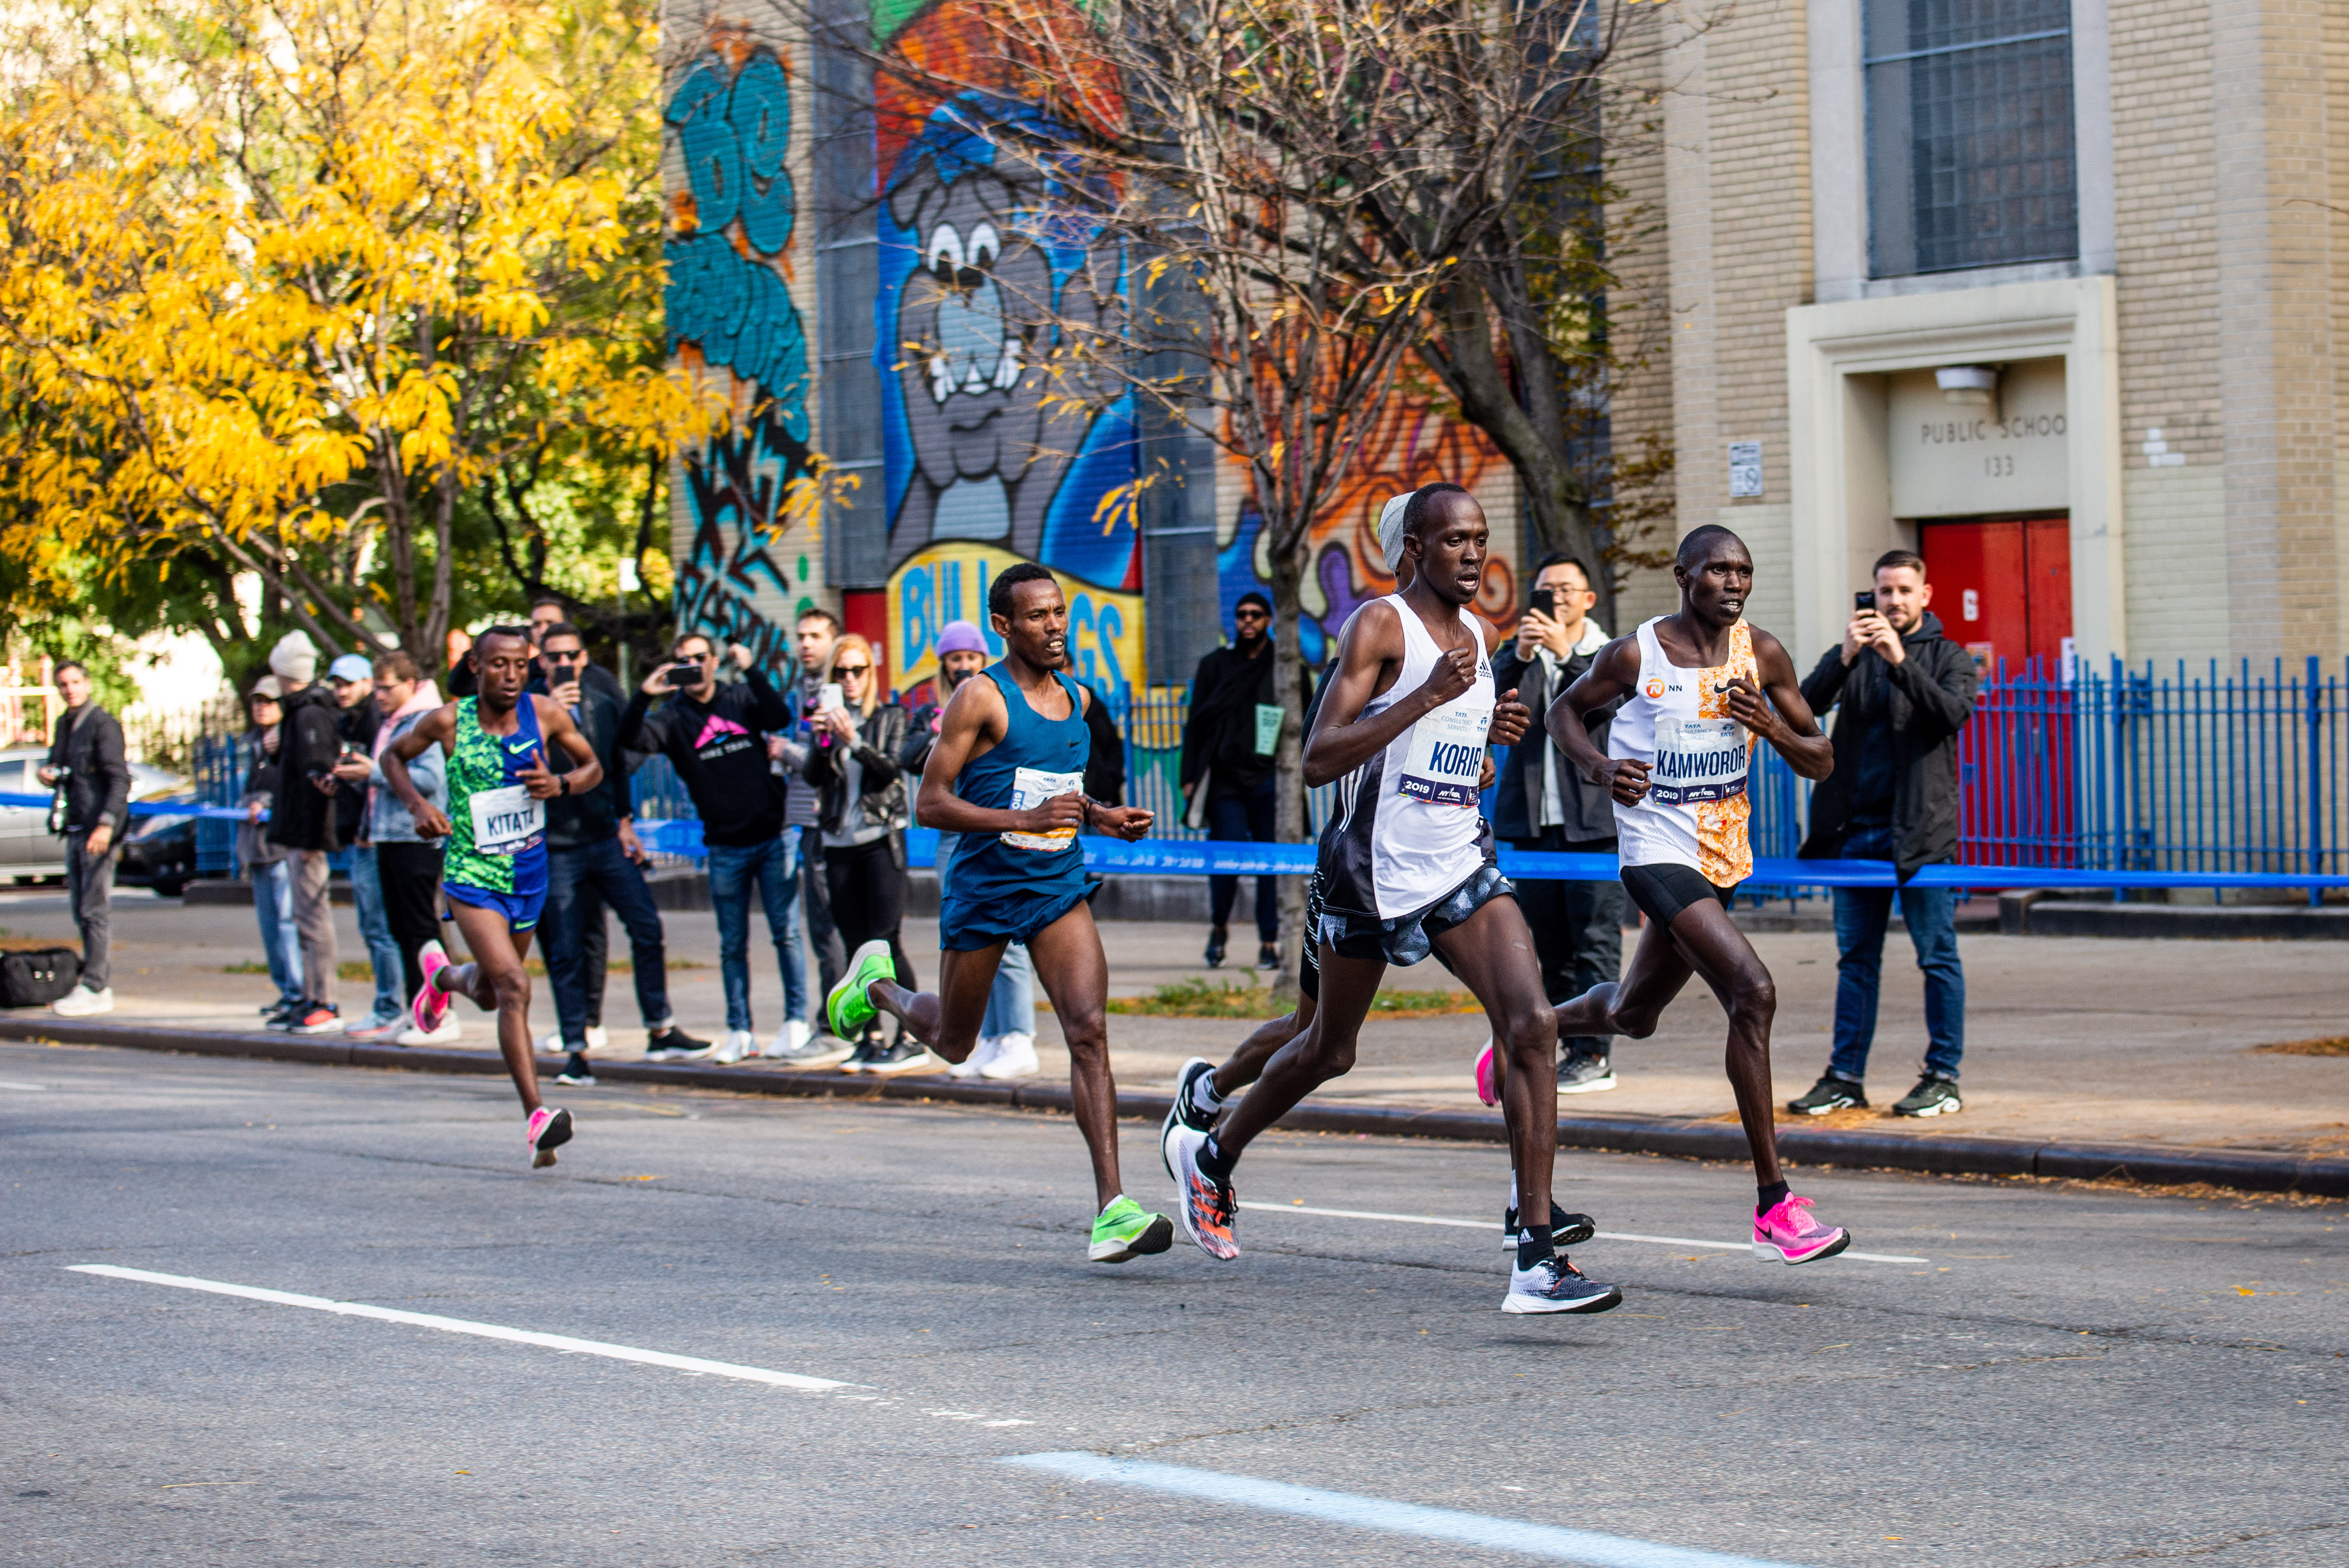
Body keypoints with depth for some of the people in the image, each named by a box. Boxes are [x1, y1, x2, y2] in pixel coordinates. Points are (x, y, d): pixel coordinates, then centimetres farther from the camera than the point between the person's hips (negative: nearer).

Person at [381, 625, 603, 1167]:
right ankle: (537, 1118, -26)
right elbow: (392, 757, 8)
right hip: (472, 875, -4)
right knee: (514, 986, -22)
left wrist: (559, 785, -14)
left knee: (490, 994, 21)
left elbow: (593, 767, 7)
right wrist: (417, 804, -9)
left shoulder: (545, 715, -6)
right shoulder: (448, 721, -10)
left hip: (529, 875, 4)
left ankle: (441, 973, 57)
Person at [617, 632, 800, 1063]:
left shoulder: (742, 698, 4)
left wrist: (751, 672, -22)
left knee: (785, 931, -1)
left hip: (771, 838, -1)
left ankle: (796, 1021, 8)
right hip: (724, 847, 1)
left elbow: (780, 718, -13)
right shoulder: (674, 717, 3)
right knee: (732, 944, 6)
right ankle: (739, 1032, 12)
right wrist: (643, 696, -26)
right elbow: (630, 739, -11)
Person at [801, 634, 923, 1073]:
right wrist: (822, 740, -19)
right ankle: (871, 1039, 10)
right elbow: (813, 777, 0)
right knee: (857, 947, 5)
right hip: (839, 842, 4)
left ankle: (912, 1040, -8)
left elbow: (889, 769, -11)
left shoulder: (889, 716, 3)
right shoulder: (829, 719, 11)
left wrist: (854, 739, -26)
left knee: (885, 942, -10)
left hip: (880, 839, -4)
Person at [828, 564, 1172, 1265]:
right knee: (952, 1043, 14)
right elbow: (929, 805, -15)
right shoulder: (981, 697, -11)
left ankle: (1112, 1212, -21)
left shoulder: (1078, 699, 10)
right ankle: (875, 980, 48)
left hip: (1059, 886, 4)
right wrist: (1024, 819, -26)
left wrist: (1101, 817, 9)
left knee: (1089, 1030, -15)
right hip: (982, 889, -4)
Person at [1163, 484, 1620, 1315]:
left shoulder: (1472, 632, 11)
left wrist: (1487, 731, 7)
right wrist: (1430, 696, -27)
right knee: (1330, 1048, 14)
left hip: (1460, 864, 5)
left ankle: (1537, 1259, -17)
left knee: (1532, 1027, -16)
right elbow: (1318, 760, -22)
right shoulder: (1380, 624, -12)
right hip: (1373, 870, -5)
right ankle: (1210, 1157, 43)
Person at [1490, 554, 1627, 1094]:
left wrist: (1565, 652, -25)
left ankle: (1595, 1056, -7)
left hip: (1594, 823, -3)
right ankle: (1570, 1046, 14)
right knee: (1550, 944, 7)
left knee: (1595, 939, -8)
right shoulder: (1518, 656, 13)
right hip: (1534, 824, 3)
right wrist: (1520, 657, -23)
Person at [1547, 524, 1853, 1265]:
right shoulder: (1635, 655, -11)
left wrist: (1771, 727, -18)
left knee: (1633, 1014, 21)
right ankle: (1773, 1207, -21)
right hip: (1658, 851, -6)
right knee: (1753, 991, -23)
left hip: (1723, 856, 6)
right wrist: (1600, 766, -13)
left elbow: (1822, 763, 3)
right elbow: (1565, 710, 6)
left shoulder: (1762, 654, -1)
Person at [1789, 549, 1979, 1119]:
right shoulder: (1853, 656, 13)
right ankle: (1847, 1076, 12)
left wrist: (1900, 661, -24)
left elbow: (1954, 713, -14)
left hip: (1922, 830, -3)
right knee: (1856, 958, 8)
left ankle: (1944, 1077, 3)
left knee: (1938, 955, -2)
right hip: (1857, 828, 4)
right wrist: (1845, 657, -20)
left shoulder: (1948, 657, 6)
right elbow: (1807, 703, -4)